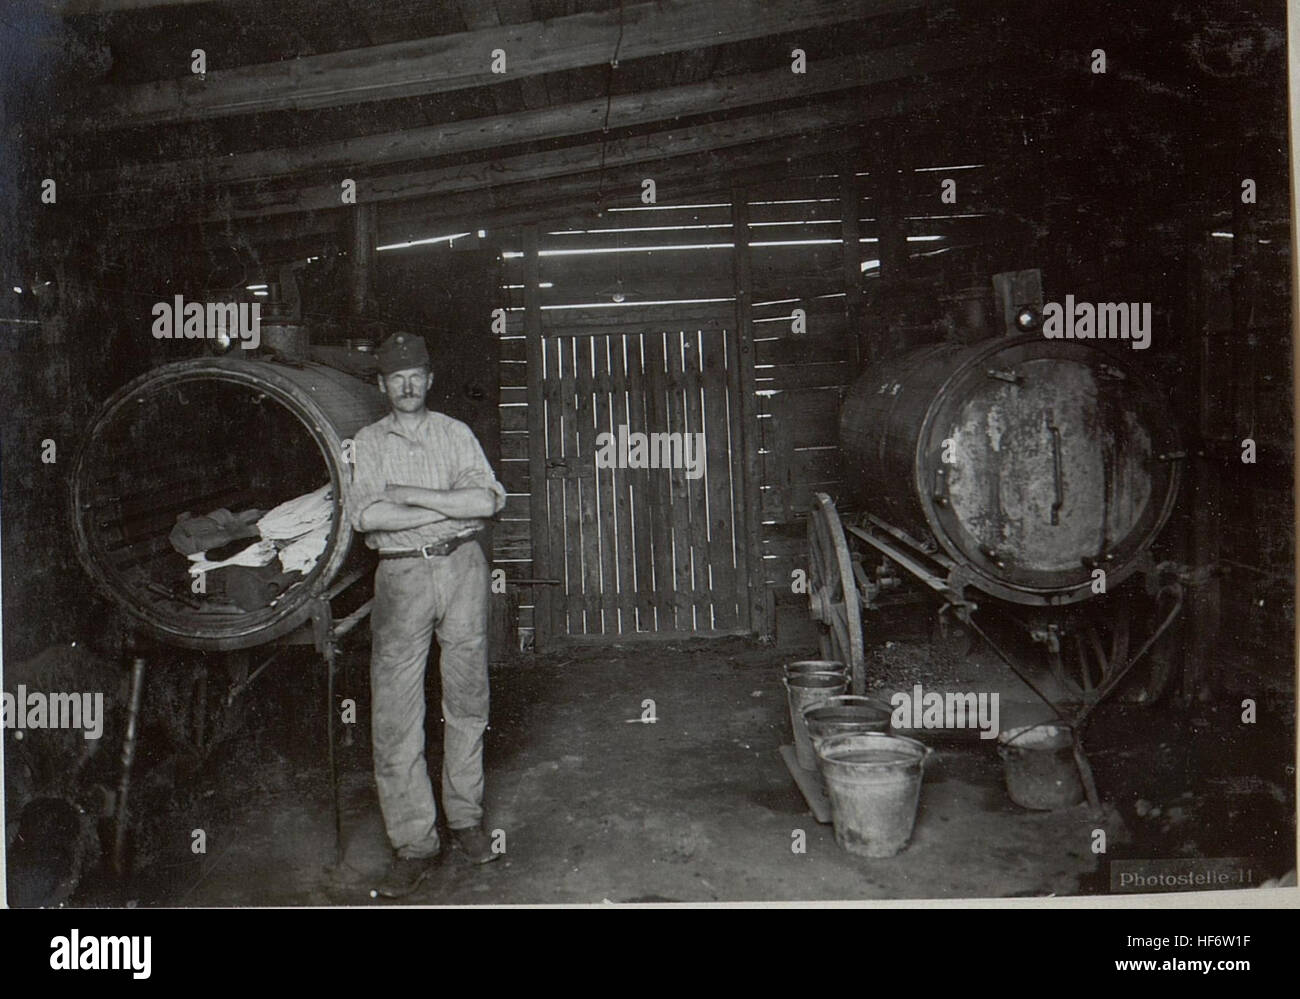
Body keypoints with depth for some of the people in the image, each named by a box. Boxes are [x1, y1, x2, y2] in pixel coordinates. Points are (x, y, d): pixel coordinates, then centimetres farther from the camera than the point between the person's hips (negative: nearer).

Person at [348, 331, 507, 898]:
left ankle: (466, 819, 20)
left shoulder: (456, 434, 10)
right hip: (401, 576, -1)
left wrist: (412, 495, -11)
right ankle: (414, 843, 3)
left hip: (462, 566, 1)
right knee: (395, 713, -5)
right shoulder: (366, 443, 9)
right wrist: (451, 507, -8)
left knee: (466, 702, 6)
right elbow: (364, 516, -8)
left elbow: (490, 499, -5)